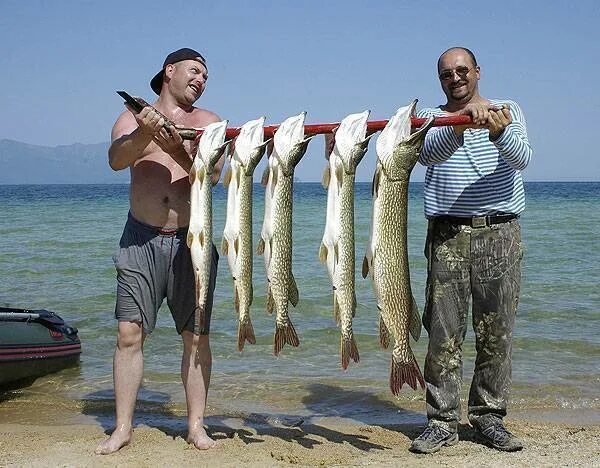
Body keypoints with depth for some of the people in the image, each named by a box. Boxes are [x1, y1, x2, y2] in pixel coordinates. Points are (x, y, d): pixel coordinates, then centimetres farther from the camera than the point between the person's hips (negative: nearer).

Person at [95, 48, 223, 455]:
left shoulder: (208, 122, 8)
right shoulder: (135, 116, 8)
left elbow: (212, 174, -9)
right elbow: (116, 159, -12)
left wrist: (177, 149, -25)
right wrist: (144, 134, -31)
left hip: (191, 238, 0)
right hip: (141, 238, 0)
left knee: (197, 337, 1)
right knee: (129, 334, -2)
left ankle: (196, 424, 12)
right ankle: (123, 428, 7)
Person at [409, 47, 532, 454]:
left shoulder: (508, 110, 8)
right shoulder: (432, 116, 8)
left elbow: (522, 159, -10)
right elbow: (428, 154, -15)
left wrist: (499, 131, -31)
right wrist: (463, 121, -32)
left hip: (500, 234, 0)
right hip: (447, 236, 0)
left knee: (496, 333, 4)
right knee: (444, 333, -1)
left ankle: (489, 417, 16)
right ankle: (443, 422, 7)